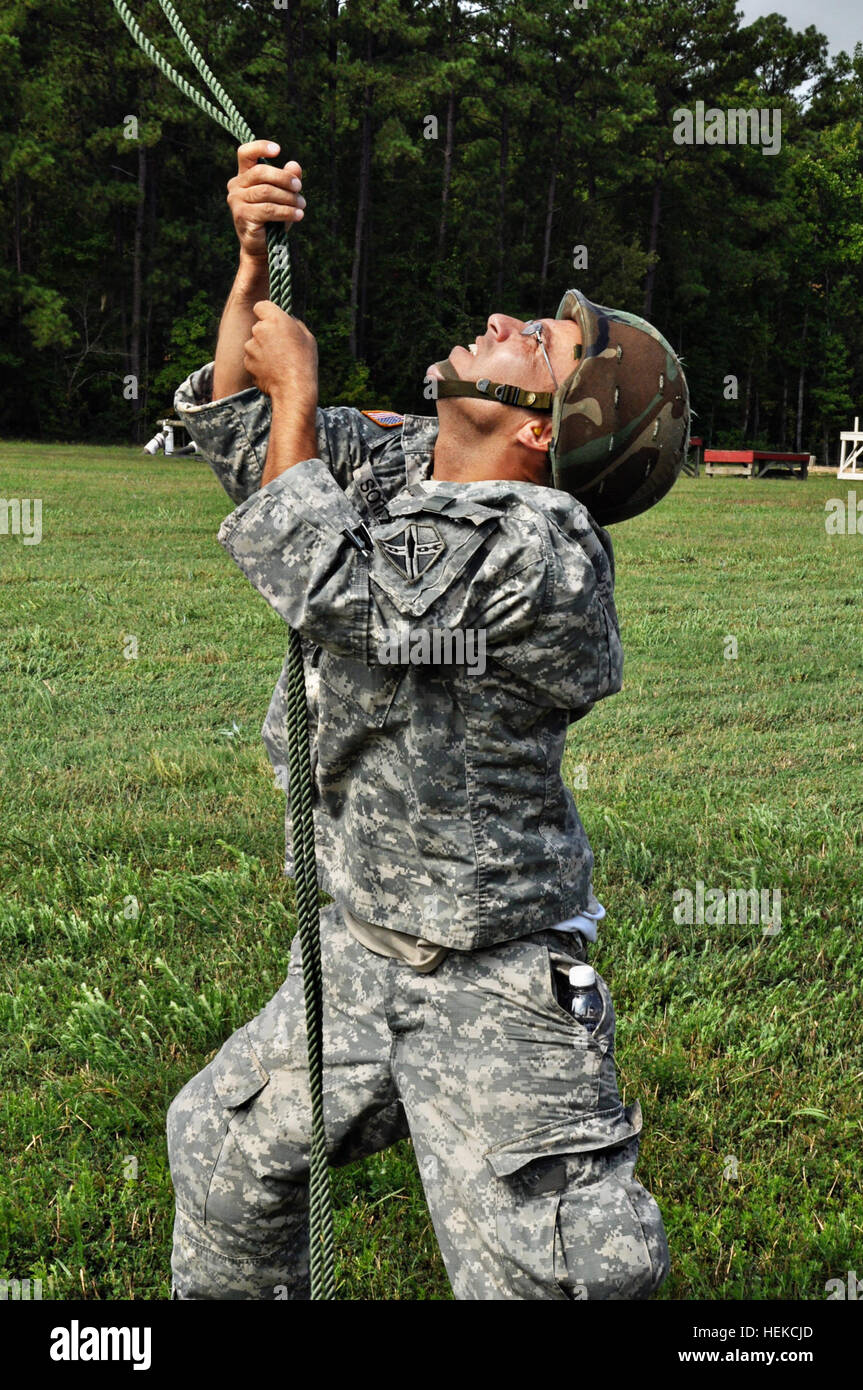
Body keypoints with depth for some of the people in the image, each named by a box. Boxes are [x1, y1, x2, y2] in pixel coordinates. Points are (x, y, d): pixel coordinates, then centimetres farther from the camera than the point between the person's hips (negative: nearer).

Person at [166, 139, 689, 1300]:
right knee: (222, 1155, 21)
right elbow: (238, 435, 11)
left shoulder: (544, 550, -25)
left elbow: (328, 595, -24)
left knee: (542, 1274, -6)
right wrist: (256, 262, -2)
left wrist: (297, 391, -13)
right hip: (363, 951, 8)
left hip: (494, 986, -8)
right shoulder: (398, 462, 1)